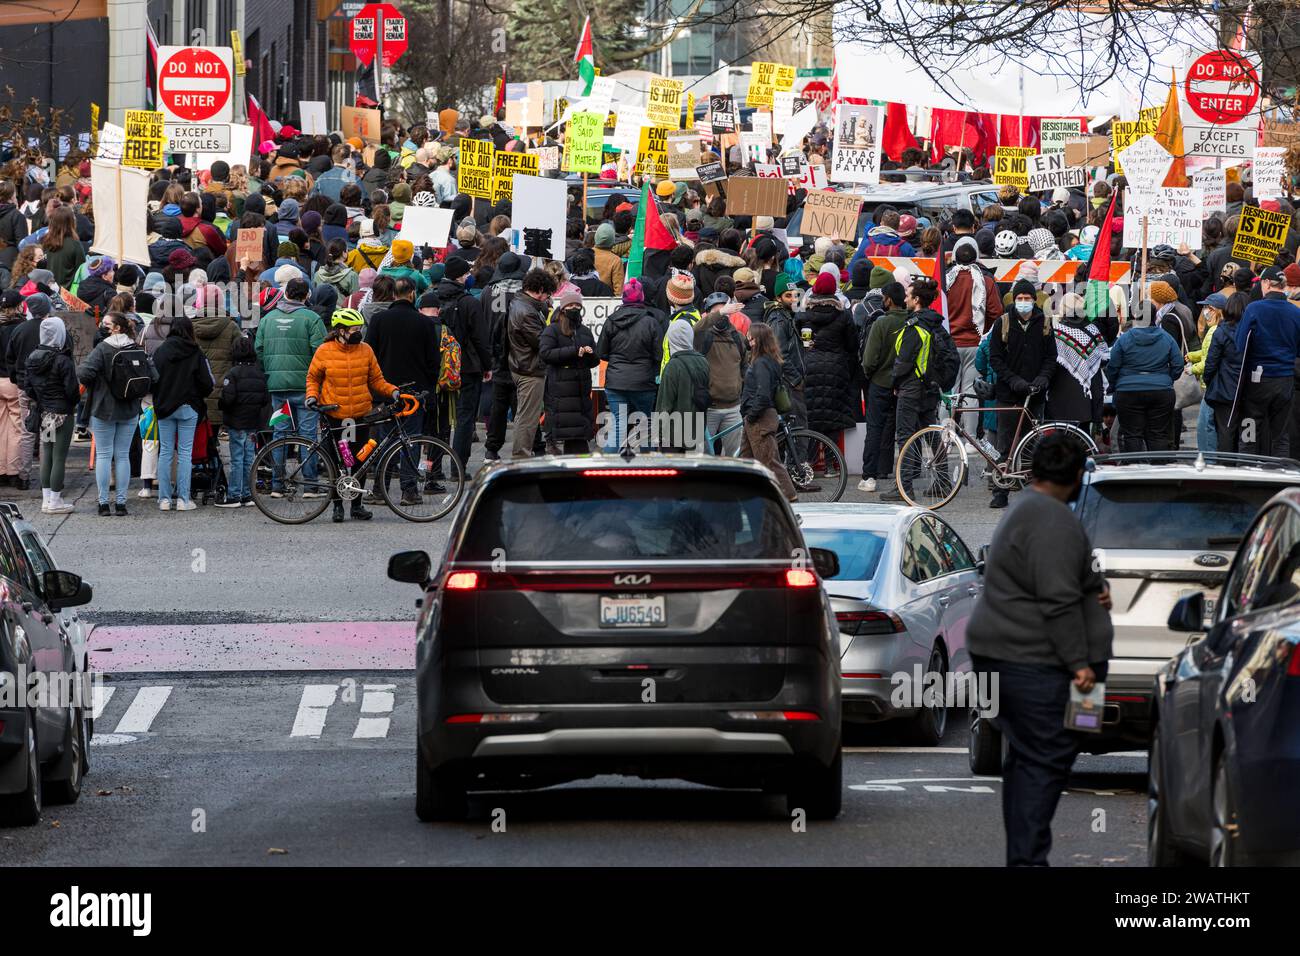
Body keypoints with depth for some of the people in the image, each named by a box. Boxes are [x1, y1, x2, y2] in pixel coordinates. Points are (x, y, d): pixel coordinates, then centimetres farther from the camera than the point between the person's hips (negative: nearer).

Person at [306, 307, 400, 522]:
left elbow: (376, 379, 12)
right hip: (334, 415, -2)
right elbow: (313, 377, 10)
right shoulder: (325, 351, -2)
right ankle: (337, 505, 13)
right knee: (336, 463, 1)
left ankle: (357, 504, 17)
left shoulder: (366, 351, 5)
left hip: (361, 415, 2)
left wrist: (392, 391, -3)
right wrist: (312, 395, -7)